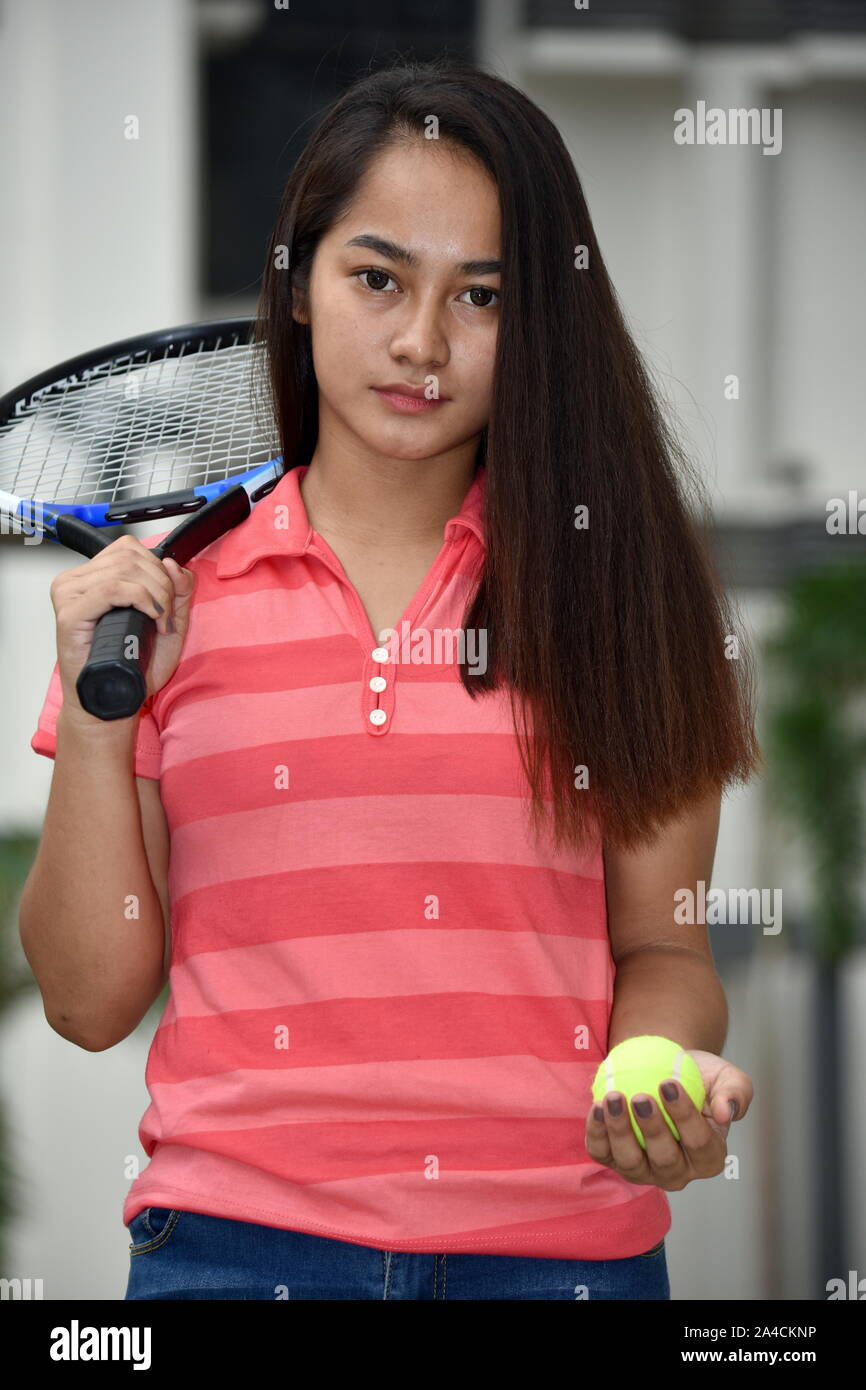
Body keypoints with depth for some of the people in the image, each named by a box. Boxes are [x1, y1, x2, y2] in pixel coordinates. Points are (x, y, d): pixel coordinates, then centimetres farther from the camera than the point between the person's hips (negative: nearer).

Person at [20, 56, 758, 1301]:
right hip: (238, 1236, 0)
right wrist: (98, 716, -8)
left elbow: (660, 942, 6)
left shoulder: (612, 584, 4)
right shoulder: (172, 587, 4)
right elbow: (93, 1001, 4)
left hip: (561, 1241, 0)